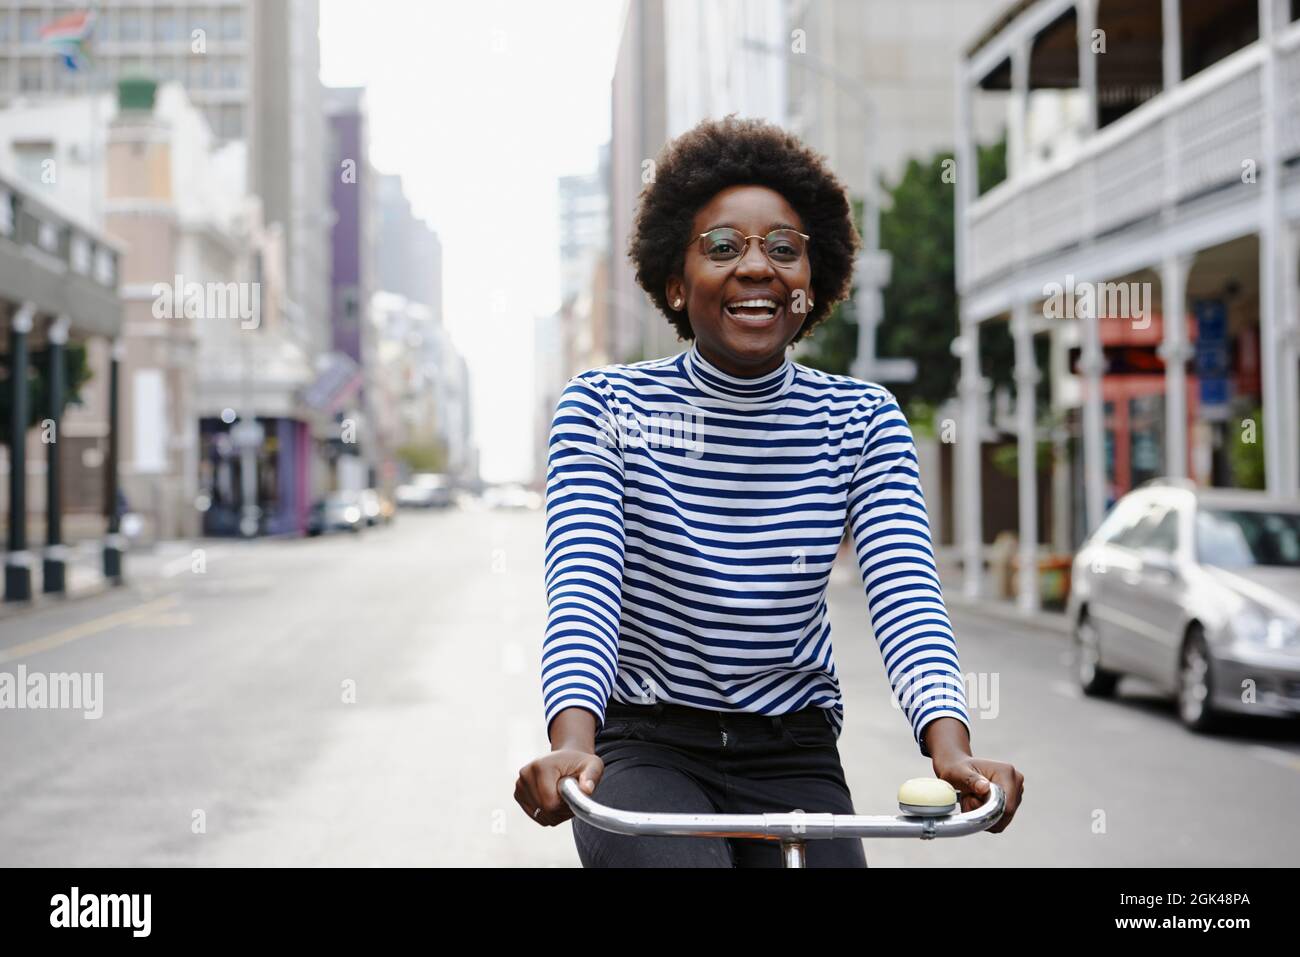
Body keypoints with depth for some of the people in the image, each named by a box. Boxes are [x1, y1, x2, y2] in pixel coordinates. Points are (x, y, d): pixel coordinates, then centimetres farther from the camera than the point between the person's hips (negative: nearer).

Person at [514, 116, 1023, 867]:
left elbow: (906, 593, -14)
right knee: (678, 859, -30)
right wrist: (572, 741, -38)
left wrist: (950, 743, -33)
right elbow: (583, 588, -19)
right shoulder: (604, 408, -5)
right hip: (646, 748, -2)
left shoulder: (863, 422, 0)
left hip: (794, 758, 3)